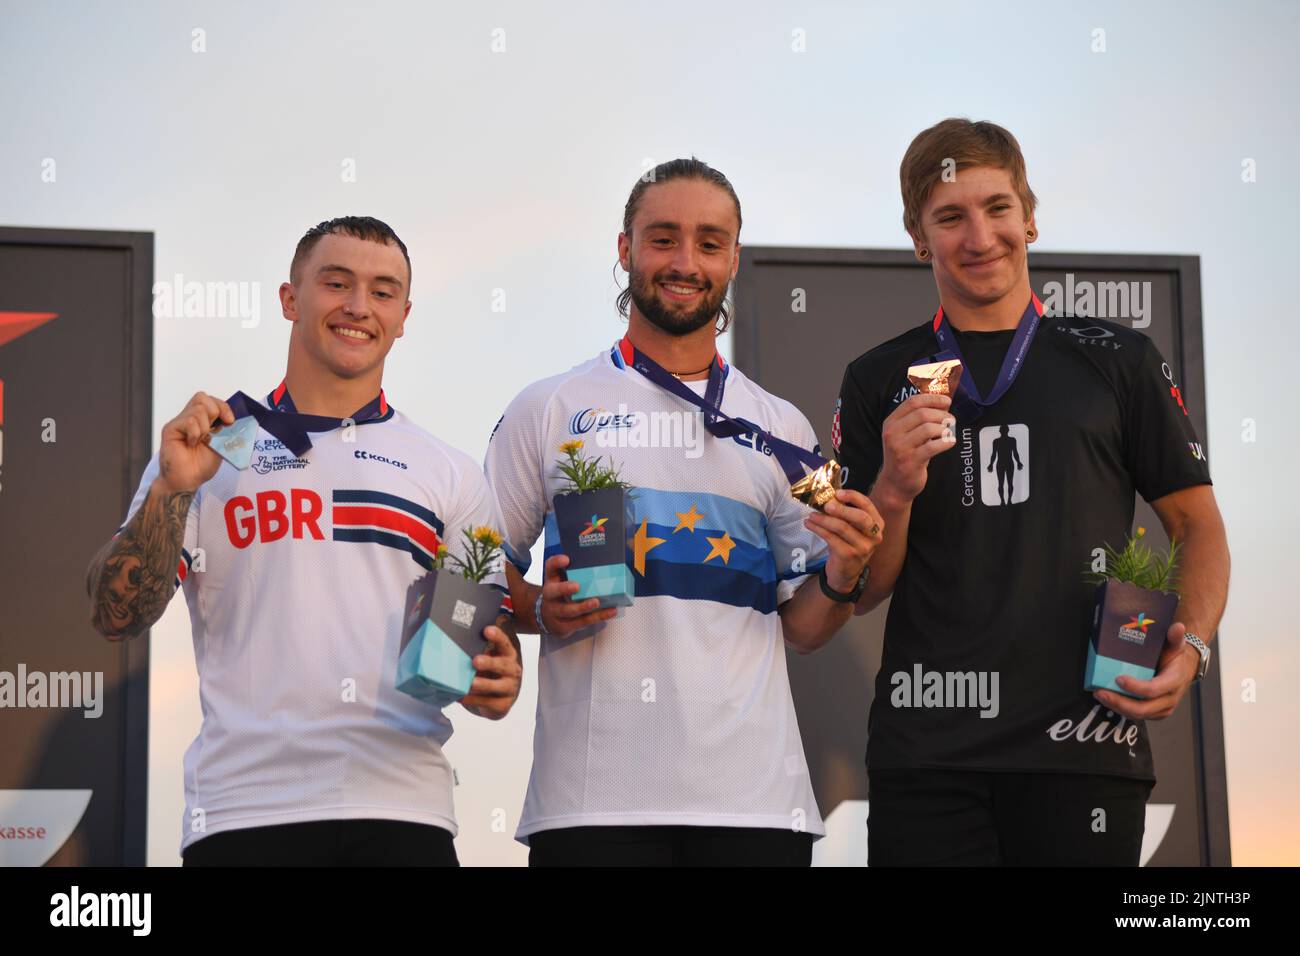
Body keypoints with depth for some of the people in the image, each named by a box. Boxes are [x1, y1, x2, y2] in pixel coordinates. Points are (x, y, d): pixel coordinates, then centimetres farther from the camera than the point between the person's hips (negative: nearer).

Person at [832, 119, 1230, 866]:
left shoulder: (1118, 361, 8)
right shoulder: (879, 383, 10)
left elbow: (1198, 525, 8)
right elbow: (859, 594, 8)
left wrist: (1192, 648, -10)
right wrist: (894, 491, -11)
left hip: (1084, 745, 0)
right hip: (926, 749, 1)